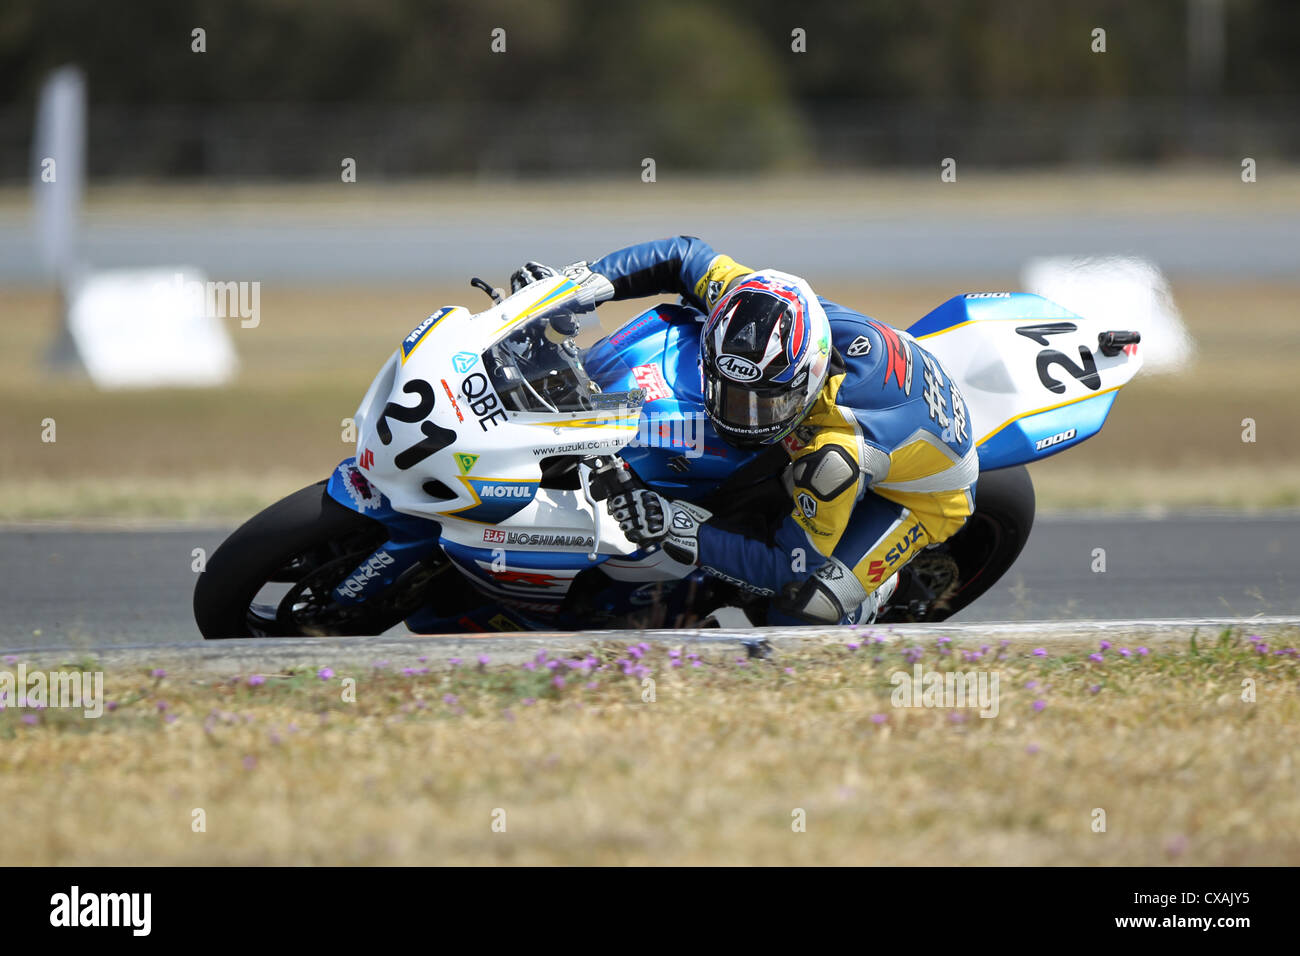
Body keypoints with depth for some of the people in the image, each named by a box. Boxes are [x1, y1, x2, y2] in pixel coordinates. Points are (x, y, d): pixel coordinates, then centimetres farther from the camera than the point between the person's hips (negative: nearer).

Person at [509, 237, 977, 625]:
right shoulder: (768, 310, -29)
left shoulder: (836, 453, -45)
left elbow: (792, 566, -35)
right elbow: (687, 255, -12)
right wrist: (584, 281, -22)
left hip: (922, 495, -7)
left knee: (803, 608, -24)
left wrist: (679, 530, -43)